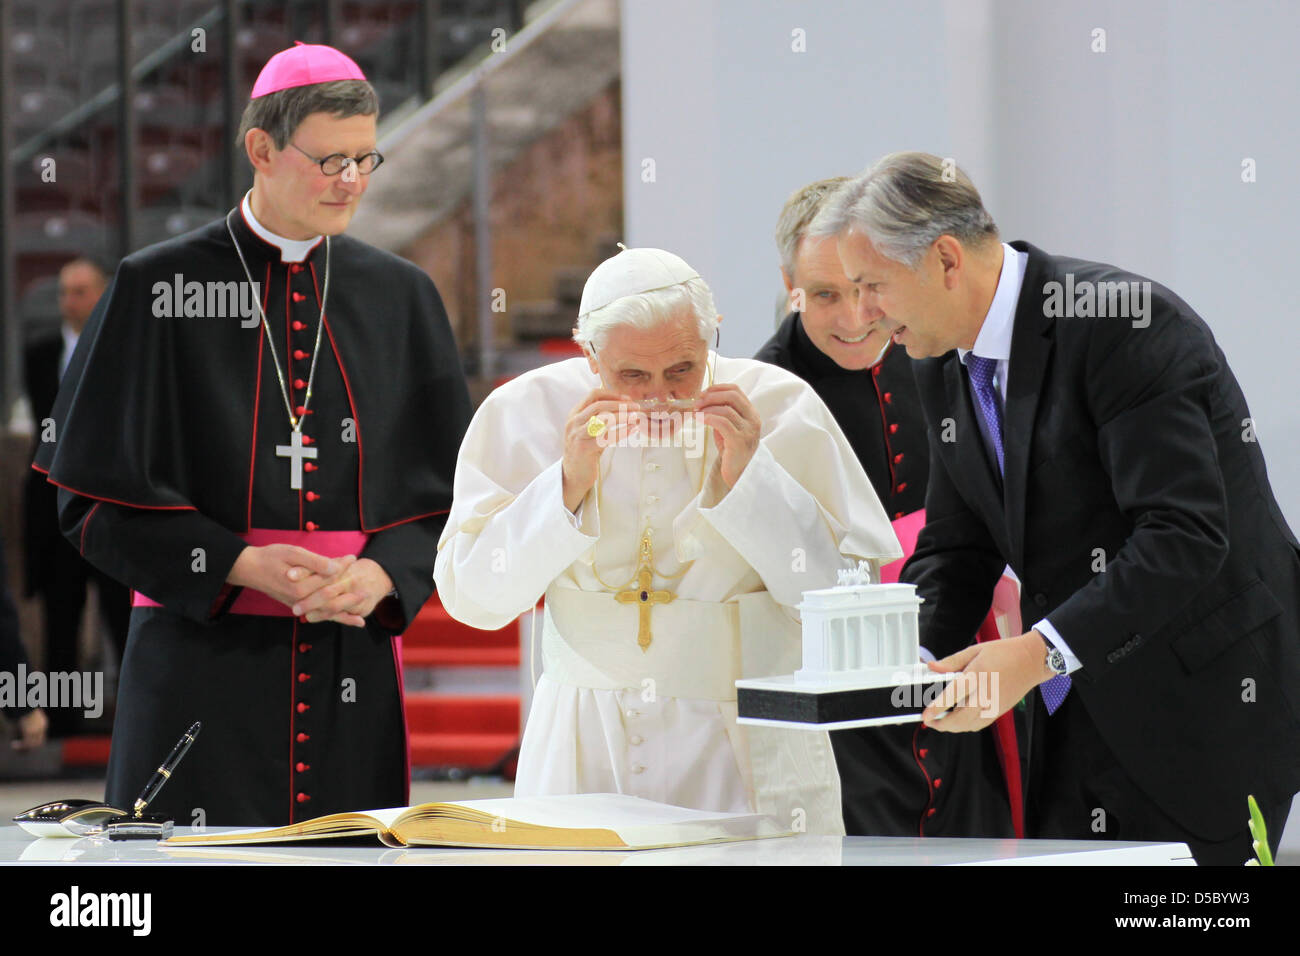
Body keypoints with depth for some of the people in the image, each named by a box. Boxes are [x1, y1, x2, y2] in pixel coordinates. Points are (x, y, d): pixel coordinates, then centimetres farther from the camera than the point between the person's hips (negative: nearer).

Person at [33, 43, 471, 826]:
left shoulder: (400, 295, 10)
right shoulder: (159, 288, 0)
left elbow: (448, 489, 10)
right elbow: (96, 497, -2)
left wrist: (382, 575, -10)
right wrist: (240, 565, -14)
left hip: (353, 660, 3)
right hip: (203, 665, -3)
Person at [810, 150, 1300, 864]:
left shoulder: (1124, 322, -19)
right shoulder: (941, 365, 7)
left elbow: (1185, 535, -26)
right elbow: (956, 549, 13)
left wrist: (1040, 651, -32)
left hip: (1207, 701, -7)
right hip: (1080, 708, 7)